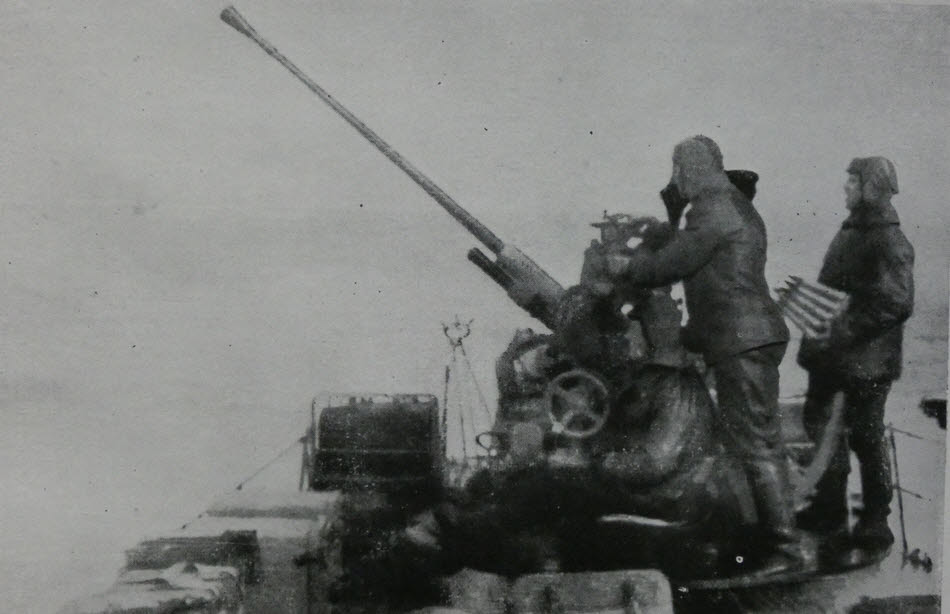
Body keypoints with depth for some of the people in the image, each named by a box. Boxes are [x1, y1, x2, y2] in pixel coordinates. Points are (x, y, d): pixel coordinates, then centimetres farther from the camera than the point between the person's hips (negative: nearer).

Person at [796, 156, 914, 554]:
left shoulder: (890, 242, -15)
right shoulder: (850, 232, 13)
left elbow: (897, 303, -24)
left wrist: (841, 333, -25)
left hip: (866, 360, -9)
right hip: (832, 356, 9)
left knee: (866, 437, 0)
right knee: (820, 422, 15)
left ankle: (876, 524, 13)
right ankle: (829, 510, 30)